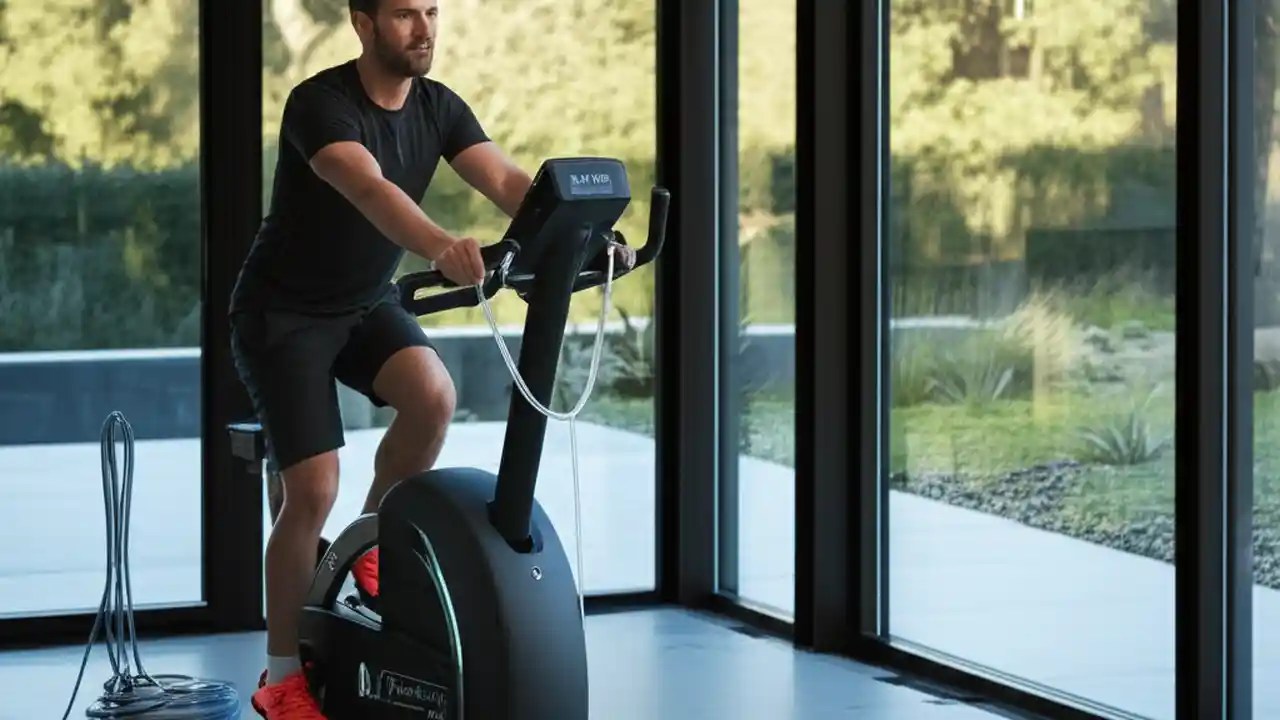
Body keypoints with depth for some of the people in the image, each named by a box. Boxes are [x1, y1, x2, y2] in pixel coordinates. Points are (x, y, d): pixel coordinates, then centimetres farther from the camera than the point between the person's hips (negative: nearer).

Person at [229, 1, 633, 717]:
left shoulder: (439, 107, -5)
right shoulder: (320, 104, -24)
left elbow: (508, 182, -17)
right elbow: (369, 190, -42)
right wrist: (443, 247, -60)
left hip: (368, 302, 5)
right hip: (284, 312, -5)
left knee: (434, 393, -26)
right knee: (314, 490, -12)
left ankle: (370, 548, -1)